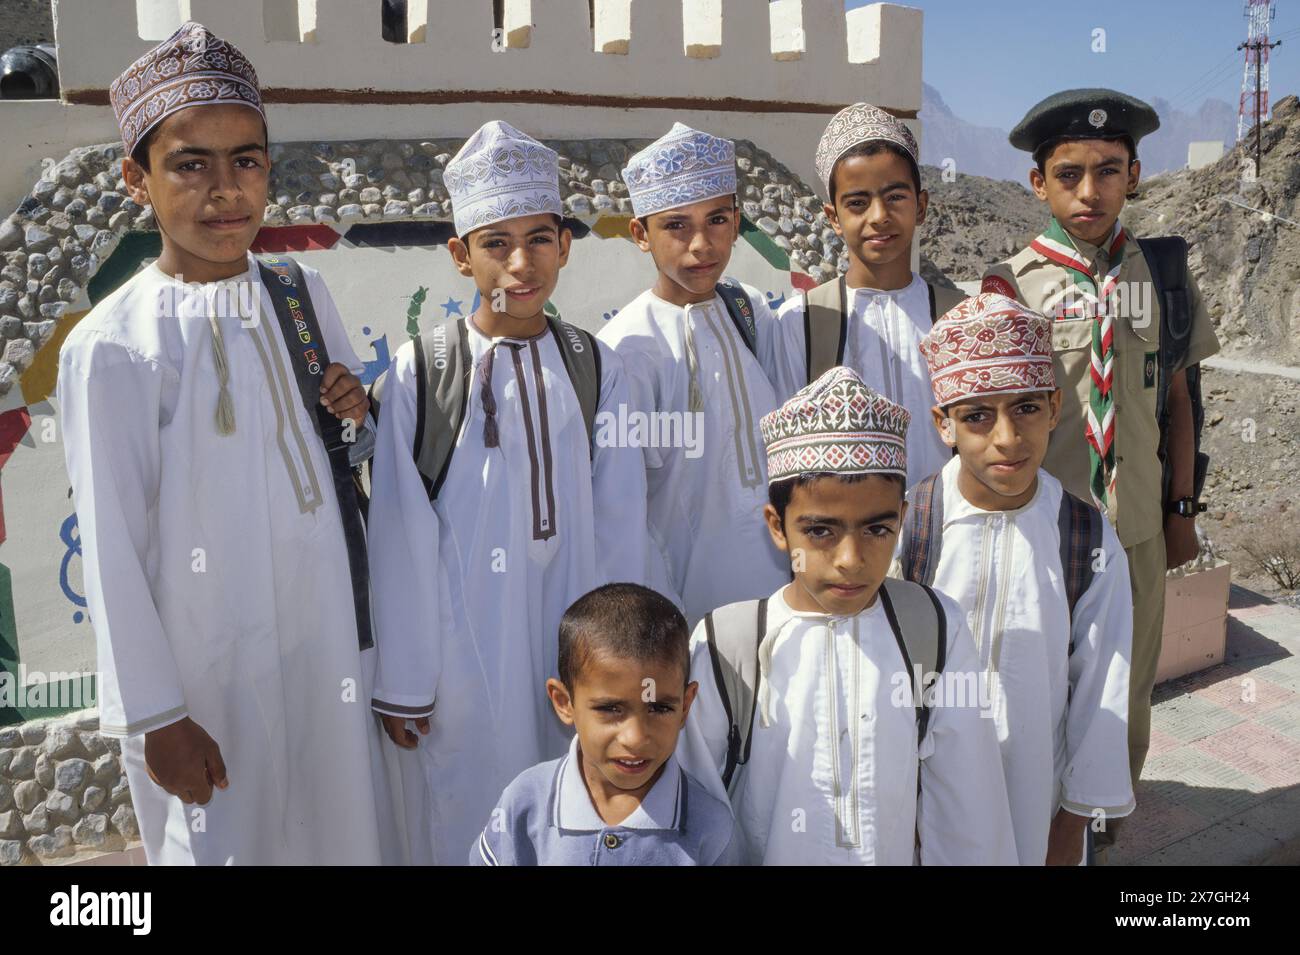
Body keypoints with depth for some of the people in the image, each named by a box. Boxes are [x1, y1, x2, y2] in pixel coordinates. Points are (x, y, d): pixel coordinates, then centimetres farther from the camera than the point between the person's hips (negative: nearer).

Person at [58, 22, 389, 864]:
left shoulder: (303, 294, -1)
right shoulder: (110, 347, -17)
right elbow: (112, 552, -13)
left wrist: (359, 416, -10)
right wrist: (154, 716, -10)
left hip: (329, 637, 5)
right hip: (208, 672, -4)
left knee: (338, 825, 20)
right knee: (228, 838, 15)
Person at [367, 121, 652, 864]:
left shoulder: (597, 368, 0)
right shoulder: (421, 372, -7)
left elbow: (620, 526, 2)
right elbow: (402, 538, -5)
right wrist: (403, 682, -2)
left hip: (571, 640, 2)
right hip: (461, 653, -2)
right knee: (466, 828, 12)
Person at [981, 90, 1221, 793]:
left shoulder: (1162, 274, 1)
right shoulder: (1010, 285, -8)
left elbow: (1177, 398, 7)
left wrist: (1182, 508, 8)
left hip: (1139, 526, 3)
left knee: (1127, 699, 17)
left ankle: (1106, 832, 41)